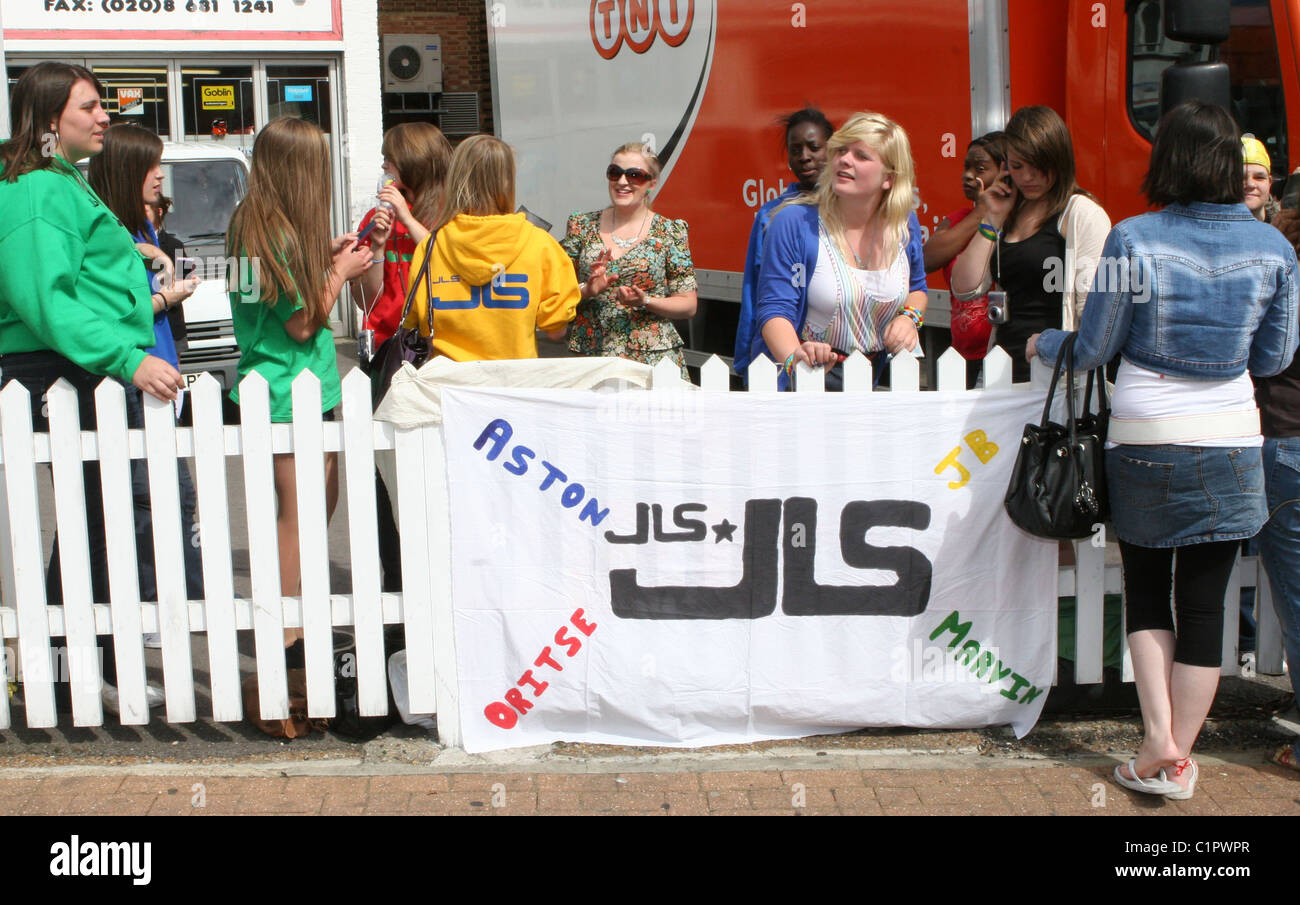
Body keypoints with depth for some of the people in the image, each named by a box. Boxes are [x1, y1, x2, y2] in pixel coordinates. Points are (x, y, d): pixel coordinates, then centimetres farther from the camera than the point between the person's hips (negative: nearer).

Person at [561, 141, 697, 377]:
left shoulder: (670, 232, 3)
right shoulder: (582, 226, 8)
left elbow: (688, 306, 3)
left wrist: (645, 301, -13)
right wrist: (587, 290, -11)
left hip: (654, 358, -1)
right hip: (590, 355, 2)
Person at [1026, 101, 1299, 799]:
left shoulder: (1133, 240, -11)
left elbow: (1092, 348, -5)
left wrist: (1043, 344, 16)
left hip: (1142, 444, -1)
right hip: (1229, 448, 2)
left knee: (1146, 591, 16)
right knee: (1203, 602, 8)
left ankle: (1159, 741, 7)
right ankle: (1179, 760, 16)